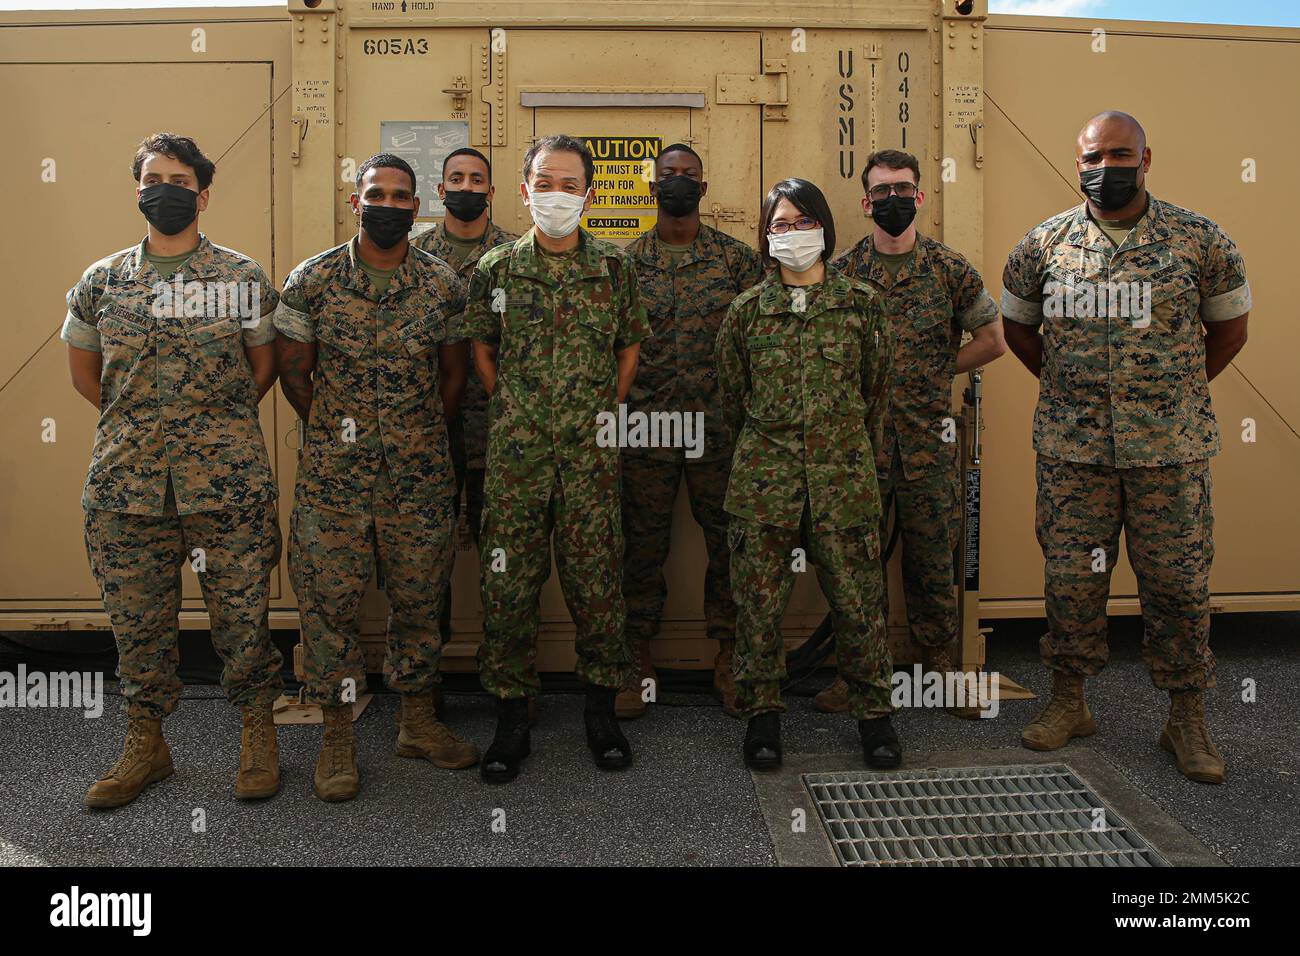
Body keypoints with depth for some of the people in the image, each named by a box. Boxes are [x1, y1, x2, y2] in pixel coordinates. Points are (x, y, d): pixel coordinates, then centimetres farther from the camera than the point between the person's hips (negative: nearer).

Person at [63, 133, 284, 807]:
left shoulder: (244, 277, 3)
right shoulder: (100, 281, 9)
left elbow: (264, 366, 10)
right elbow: (83, 372, 18)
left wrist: (219, 426, 7)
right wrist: (142, 424, 12)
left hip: (229, 481, -2)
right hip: (124, 485, 3)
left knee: (240, 615, 4)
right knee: (137, 620, 11)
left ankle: (257, 734, 24)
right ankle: (145, 745, 28)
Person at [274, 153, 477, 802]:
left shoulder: (444, 283, 3)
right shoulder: (311, 280, -2)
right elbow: (293, 371, 5)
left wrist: (425, 439, 13)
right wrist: (335, 434, 9)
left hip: (421, 474, 2)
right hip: (334, 475, -1)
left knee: (420, 597, 10)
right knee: (330, 600, 3)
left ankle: (418, 720, 27)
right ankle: (337, 736, 18)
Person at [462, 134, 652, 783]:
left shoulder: (613, 268, 5)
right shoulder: (496, 268, 4)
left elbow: (630, 345, 15)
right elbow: (481, 348, 14)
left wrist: (609, 408, 7)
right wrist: (510, 411, 6)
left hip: (590, 449, 0)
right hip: (516, 449, 0)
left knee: (596, 578, 5)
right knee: (509, 581, 3)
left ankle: (601, 710, 22)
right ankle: (511, 721, 17)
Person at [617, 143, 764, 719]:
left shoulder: (737, 259, 5)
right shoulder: (625, 262, 7)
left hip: (719, 427, 0)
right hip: (646, 428, 0)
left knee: (728, 542, 5)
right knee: (643, 547, 6)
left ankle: (727, 657, 21)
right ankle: (640, 664, 20)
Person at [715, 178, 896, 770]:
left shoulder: (861, 305, 5)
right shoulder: (747, 310, 6)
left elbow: (876, 387, 14)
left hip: (843, 471, 0)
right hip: (764, 474, 1)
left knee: (858, 597, 2)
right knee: (759, 600, 3)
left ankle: (873, 711, 20)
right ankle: (762, 712, 19)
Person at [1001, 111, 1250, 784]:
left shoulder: (1200, 241, 1)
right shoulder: (1043, 245, 3)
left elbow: (1229, 328, 11)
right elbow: (1018, 327, 16)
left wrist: (1173, 395, 9)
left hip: (1171, 447, -1)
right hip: (1071, 446, 1)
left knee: (1177, 579, 5)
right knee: (1071, 575, 7)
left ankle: (1187, 720, 20)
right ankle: (1067, 702, 24)